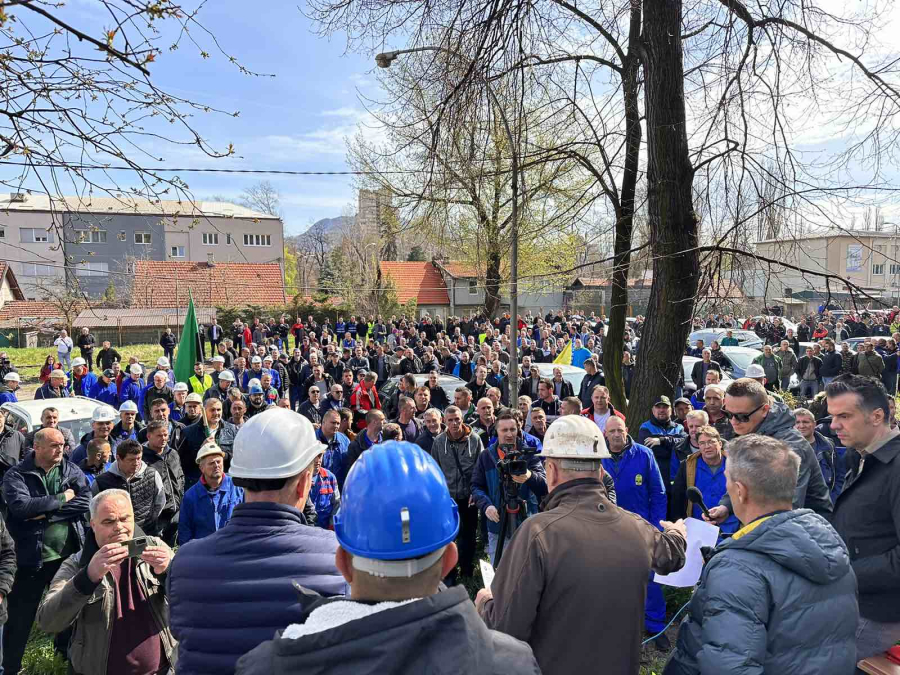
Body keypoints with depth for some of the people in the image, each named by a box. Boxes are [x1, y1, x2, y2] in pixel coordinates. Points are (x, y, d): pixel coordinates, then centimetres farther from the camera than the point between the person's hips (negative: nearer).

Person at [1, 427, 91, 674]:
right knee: (21, 615, 10)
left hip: (69, 554, 3)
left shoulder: (72, 470, 1)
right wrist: (62, 498, -16)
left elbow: (86, 500, -11)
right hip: (31, 556, -3)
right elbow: (21, 506, -22)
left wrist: (46, 513, -18)